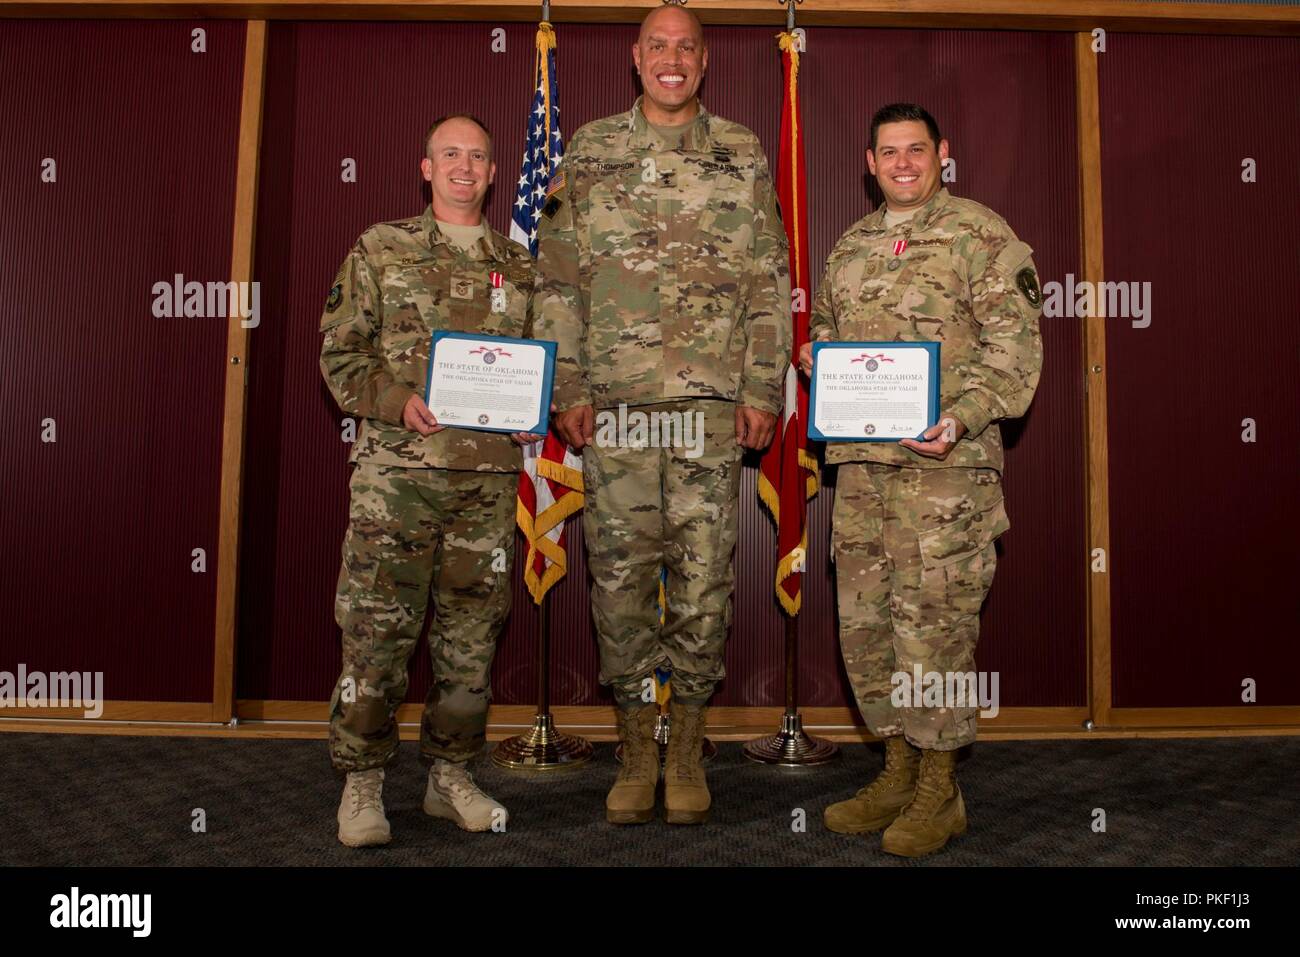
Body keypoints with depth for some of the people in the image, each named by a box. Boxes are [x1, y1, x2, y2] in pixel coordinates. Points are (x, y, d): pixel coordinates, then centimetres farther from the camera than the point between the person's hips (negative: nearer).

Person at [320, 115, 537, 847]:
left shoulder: (520, 267, 15)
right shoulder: (380, 249, 8)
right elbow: (340, 353, 4)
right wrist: (398, 401, -12)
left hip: (490, 475, 3)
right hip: (398, 467, -2)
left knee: (472, 633, 7)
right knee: (378, 628, -2)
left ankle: (451, 774, 22)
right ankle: (362, 783, 12)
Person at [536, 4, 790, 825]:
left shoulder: (742, 155, 11)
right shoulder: (590, 152, 11)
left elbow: (771, 283, 8)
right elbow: (559, 278, 8)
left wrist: (763, 390, 0)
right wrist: (568, 388, 0)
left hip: (713, 397, 0)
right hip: (614, 399, 1)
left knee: (704, 574, 1)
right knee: (620, 573, 2)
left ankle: (688, 747, 17)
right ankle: (636, 747, 17)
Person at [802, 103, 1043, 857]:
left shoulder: (982, 235, 1)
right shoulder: (852, 246, 20)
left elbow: (1014, 344, -6)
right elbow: (826, 322, 32)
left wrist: (961, 418, -20)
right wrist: (816, 353, 8)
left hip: (945, 459, -6)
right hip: (860, 458, 6)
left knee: (934, 620, -5)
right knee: (865, 618, 8)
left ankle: (941, 791, 10)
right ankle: (899, 771, 23)